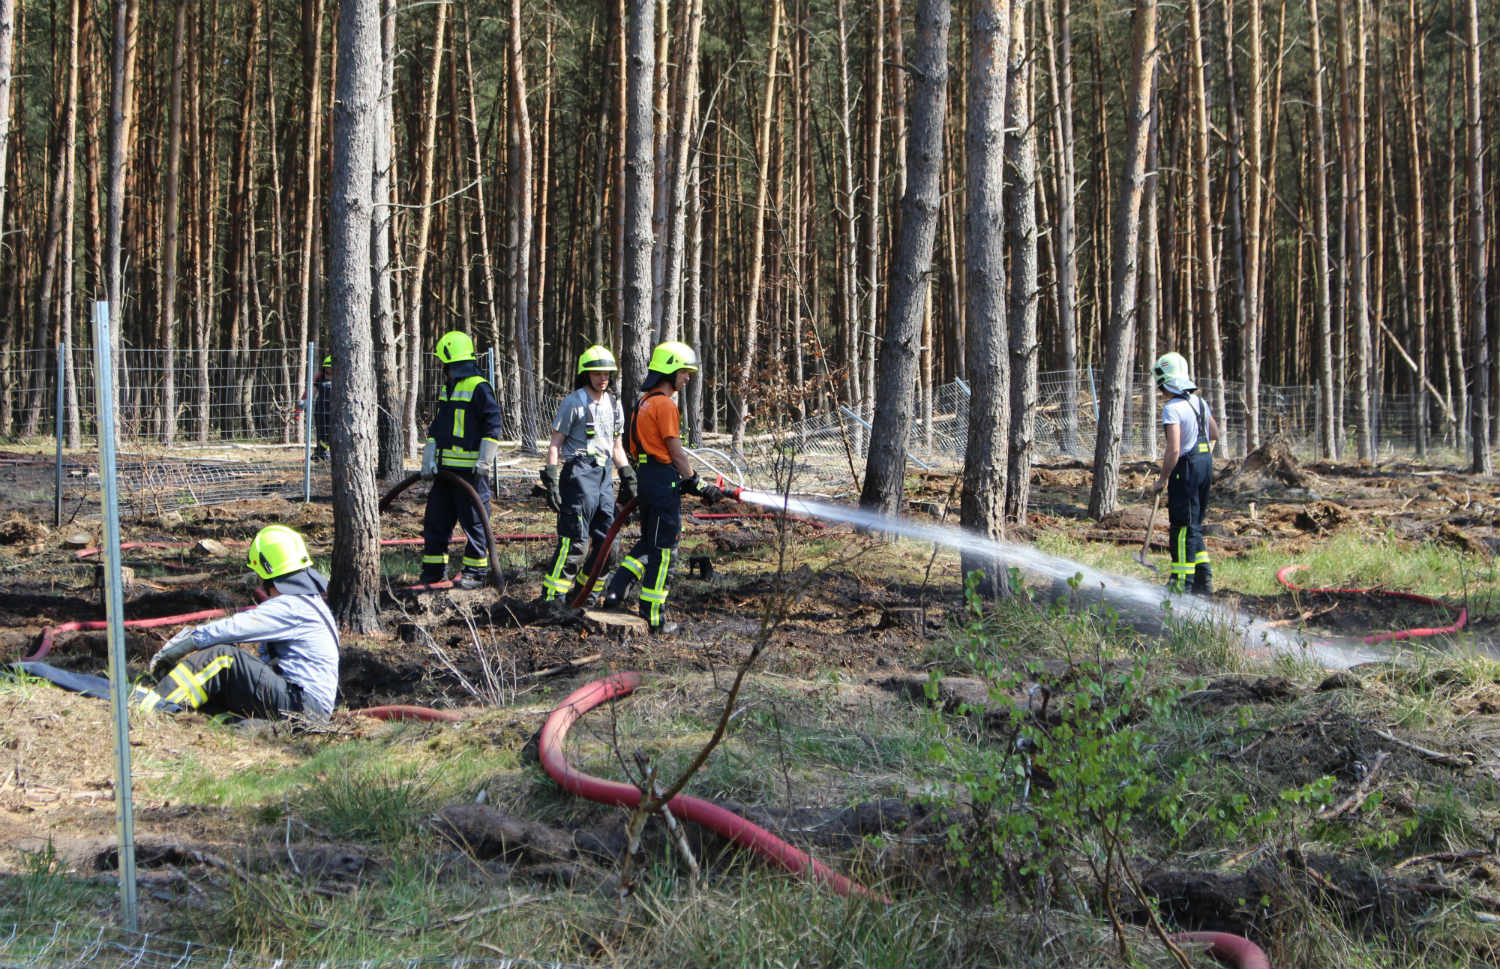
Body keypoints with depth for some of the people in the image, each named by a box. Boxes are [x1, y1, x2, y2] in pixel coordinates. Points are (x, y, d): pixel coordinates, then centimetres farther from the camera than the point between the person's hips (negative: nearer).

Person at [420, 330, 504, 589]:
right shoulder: (446, 389, 16)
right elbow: (436, 427, 19)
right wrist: (429, 459, 8)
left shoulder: (478, 388, -10)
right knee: (436, 519, 11)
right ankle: (433, 571, 19)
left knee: (474, 521, -2)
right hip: (445, 469, 9)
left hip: (469, 470, -9)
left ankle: (476, 572, 6)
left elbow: (493, 424, -13)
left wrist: (483, 461, -16)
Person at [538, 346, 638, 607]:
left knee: (606, 540, 7)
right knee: (575, 541, -12)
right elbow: (555, 444, -6)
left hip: (603, 477, 7)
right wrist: (551, 481, -14)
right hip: (578, 475, -7)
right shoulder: (574, 402, -5)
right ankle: (551, 597, -11)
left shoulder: (613, 404, 16)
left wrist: (628, 478, 20)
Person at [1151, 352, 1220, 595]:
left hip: (1186, 467, -8)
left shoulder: (1172, 408, -16)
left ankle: (1182, 583, -1)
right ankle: (1204, 580, 16)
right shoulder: (1200, 402, 10)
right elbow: (1214, 434, 24)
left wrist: (1163, 479, -14)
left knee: (1184, 527, -3)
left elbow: (1174, 450, -21)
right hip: (1206, 464, 8)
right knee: (1194, 525, 16)